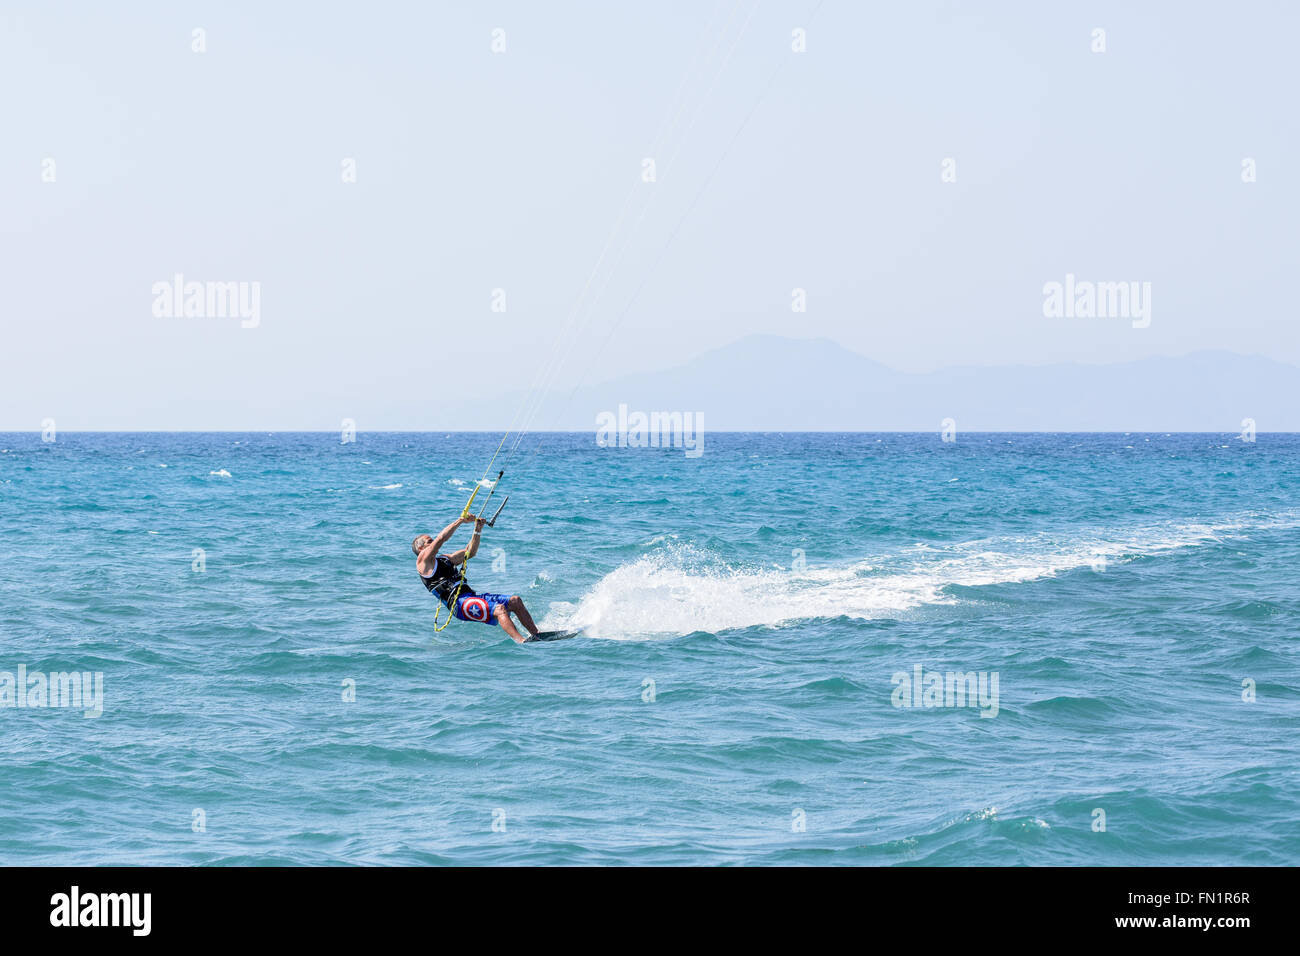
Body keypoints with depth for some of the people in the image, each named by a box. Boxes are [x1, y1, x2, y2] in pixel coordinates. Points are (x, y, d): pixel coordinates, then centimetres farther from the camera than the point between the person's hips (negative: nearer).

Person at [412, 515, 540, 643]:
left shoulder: (444, 559, 31)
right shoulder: (423, 560, 4)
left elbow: (470, 552, 32)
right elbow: (441, 538, -9)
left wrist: (477, 530, 18)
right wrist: (460, 520, -5)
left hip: (471, 595, 9)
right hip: (458, 602, -9)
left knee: (515, 601, -1)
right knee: (499, 609, -29)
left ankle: (536, 634, -4)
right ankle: (521, 642, -44)